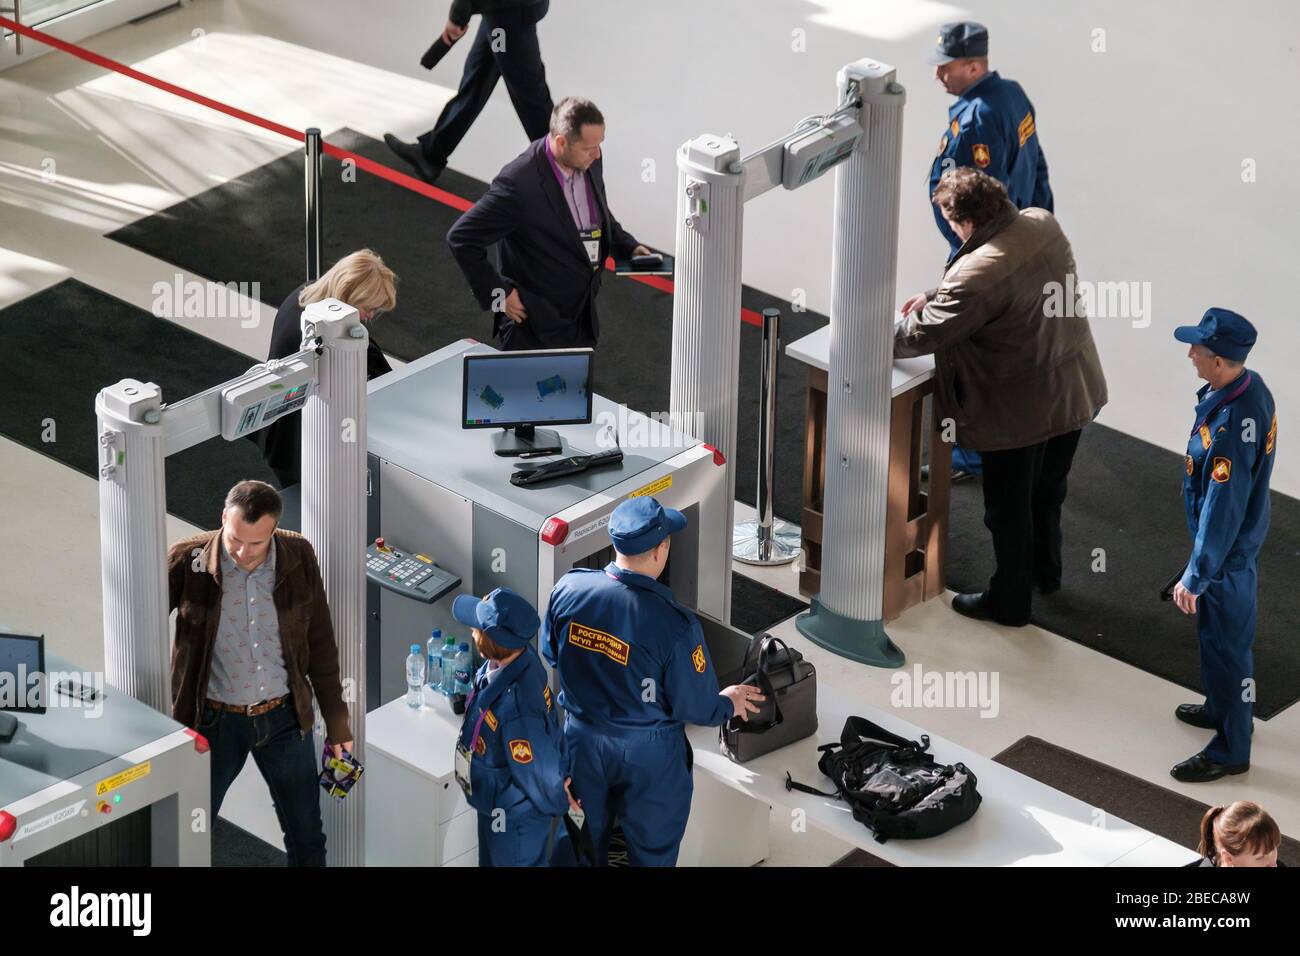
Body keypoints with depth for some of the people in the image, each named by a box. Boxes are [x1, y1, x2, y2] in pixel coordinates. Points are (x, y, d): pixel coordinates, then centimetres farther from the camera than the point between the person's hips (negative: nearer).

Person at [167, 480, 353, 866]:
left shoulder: (299, 557, -7)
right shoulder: (187, 560, -14)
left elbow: (321, 643, 2)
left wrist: (336, 720, 5)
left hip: (284, 718, 2)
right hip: (214, 720, -2)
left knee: (307, 838, 12)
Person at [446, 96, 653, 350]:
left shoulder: (589, 162, -5)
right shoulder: (519, 183, -28)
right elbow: (461, 238, -21)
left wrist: (628, 247, 4)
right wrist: (498, 293, -18)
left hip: (583, 320, 7)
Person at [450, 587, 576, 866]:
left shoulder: (515, 706, -44)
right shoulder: (519, 658, -17)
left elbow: (537, 767, -29)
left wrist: (556, 800, -10)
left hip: (515, 814, -8)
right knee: (492, 862, 30)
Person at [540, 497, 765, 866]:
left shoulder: (568, 590, -21)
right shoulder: (675, 626, -33)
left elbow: (551, 654, 0)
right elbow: (696, 708, -19)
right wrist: (728, 704, 4)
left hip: (582, 737, 4)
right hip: (646, 752, -4)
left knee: (585, 846, 28)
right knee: (652, 852, 22)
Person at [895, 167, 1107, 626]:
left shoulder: (977, 275, -33)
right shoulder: (1042, 224, -7)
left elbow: (925, 334, -22)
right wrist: (934, 296, 9)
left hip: (1018, 410, -8)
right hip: (1075, 390, 8)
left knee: (1009, 509, 14)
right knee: (1048, 491, 29)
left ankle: (1010, 601, 31)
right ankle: (1046, 571, 50)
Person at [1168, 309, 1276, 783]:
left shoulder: (1229, 428, -37)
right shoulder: (1252, 388, -8)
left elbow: (1222, 511, -30)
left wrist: (1195, 577, -22)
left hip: (1227, 551, -9)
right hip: (1243, 534, 9)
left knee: (1226, 643, 8)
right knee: (1215, 632, 28)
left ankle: (1230, 750, 25)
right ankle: (1221, 709, 50)